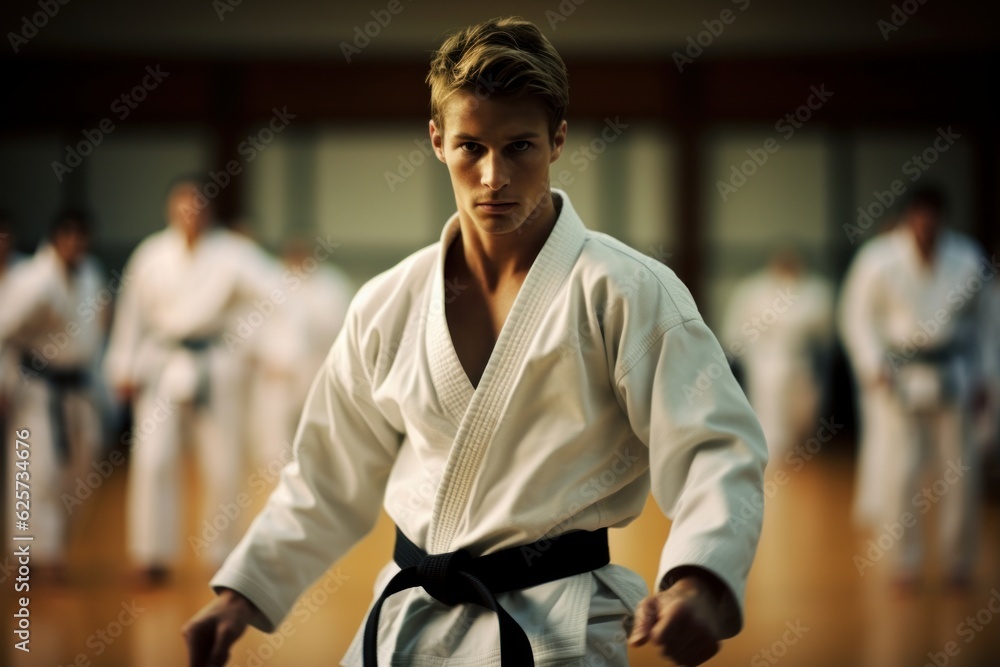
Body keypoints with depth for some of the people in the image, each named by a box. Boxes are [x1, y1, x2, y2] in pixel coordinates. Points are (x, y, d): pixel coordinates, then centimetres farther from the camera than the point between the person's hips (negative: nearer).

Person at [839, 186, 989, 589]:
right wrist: (874, 367, -12)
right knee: (901, 471, -5)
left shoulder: (966, 258, -2)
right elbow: (857, 315, -3)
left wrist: (974, 374, 9)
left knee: (958, 471, 4)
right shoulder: (879, 260, -10)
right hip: (898, 378, -2)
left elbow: (973, 318, 10)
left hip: (950, 374, 2)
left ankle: (958, 561, 19)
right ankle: (905, 562, 10)